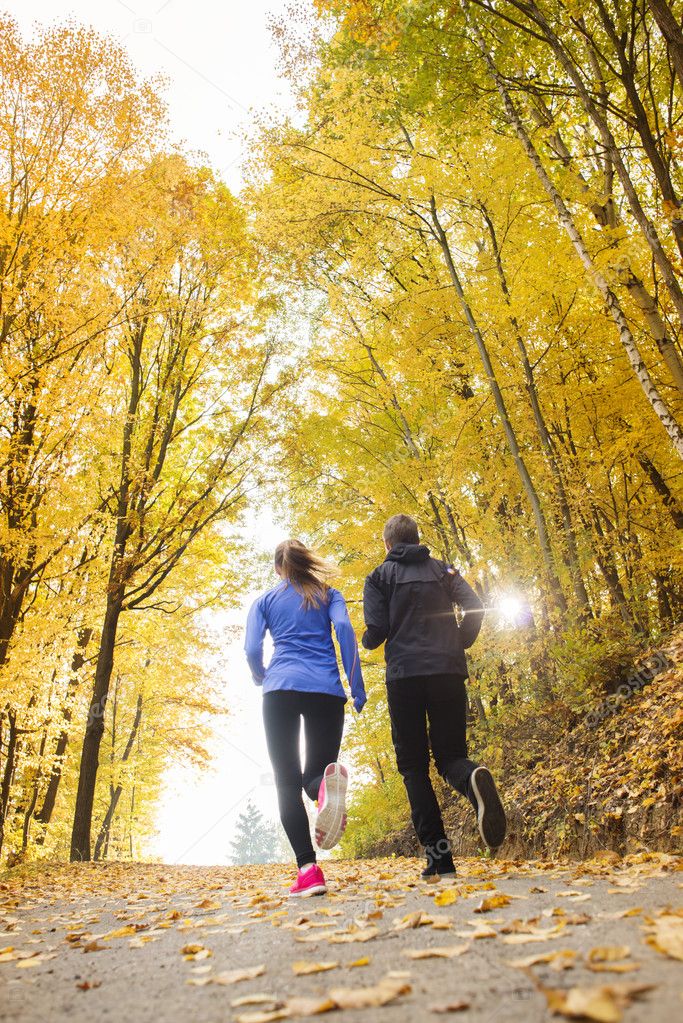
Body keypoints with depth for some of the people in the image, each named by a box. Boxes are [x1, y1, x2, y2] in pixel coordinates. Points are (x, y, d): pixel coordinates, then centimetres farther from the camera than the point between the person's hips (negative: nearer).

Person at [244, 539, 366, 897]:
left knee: (287, 782, 3)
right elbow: (344, 629, -1)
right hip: (326, 691, 1)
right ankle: (329, 780, -28)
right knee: (313, 776, 10)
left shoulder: (264, 600, 17)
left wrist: (261, 679, 28)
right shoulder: (329, 594, 18)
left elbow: (252, 650, 6)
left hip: (281, 689, -1)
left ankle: (308, 869, -15)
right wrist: (358, 690, 0)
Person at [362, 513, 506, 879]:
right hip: (449, 671, 2)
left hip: (404, 675, -2)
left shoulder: (380, 576, 7)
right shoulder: (443, 570, 15)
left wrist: (367, 642, 19)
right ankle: (474, 779, -27)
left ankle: (438, 854, -4)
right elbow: (474, 608, 0)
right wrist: (459, 644, 14)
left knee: (414, 766, 7)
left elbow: (376, 630, -4)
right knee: (449, 755, 10)